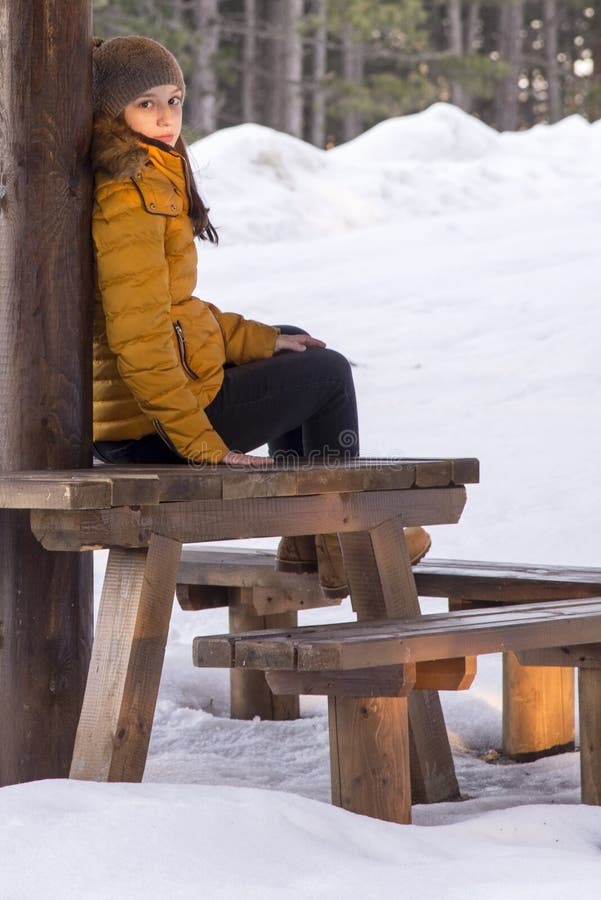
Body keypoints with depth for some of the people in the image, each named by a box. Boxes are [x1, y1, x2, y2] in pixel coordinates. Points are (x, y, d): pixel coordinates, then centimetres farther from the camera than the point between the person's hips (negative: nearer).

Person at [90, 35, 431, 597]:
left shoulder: (150, 181, 11)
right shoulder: (128, 199, -22)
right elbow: (139, 339, -26)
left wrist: (261, 340, 14)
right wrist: (204, 445, -23)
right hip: (150, 430, -10)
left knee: (298, 350, 29)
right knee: (329, 372, 9)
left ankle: (303, 544, 29)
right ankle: (339, 546, 20)